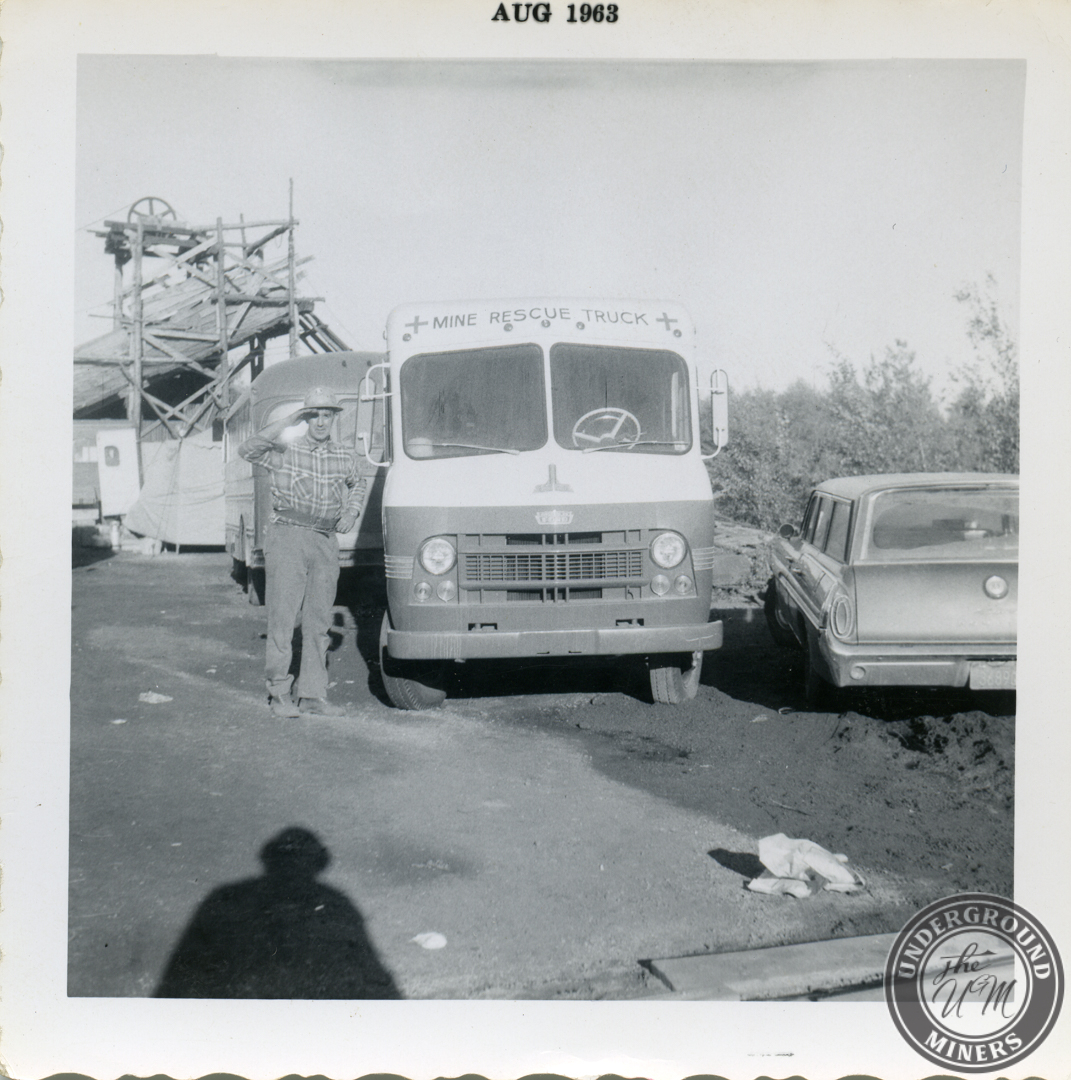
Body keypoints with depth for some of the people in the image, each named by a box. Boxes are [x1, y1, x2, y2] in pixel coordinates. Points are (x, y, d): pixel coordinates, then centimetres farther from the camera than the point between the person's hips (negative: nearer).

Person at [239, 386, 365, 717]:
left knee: (319, 621, 6)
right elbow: (248, 450, -16)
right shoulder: (285, 450, -1)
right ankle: (279, 692, 6)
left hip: (325, 543, 4)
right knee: (283, 617, -4)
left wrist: (351, 512, 12)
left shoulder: (345, 457, 10)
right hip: (287, 538, -4)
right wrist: (284, 423, -19)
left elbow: (357, 484, 29)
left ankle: (313, 694, 14)